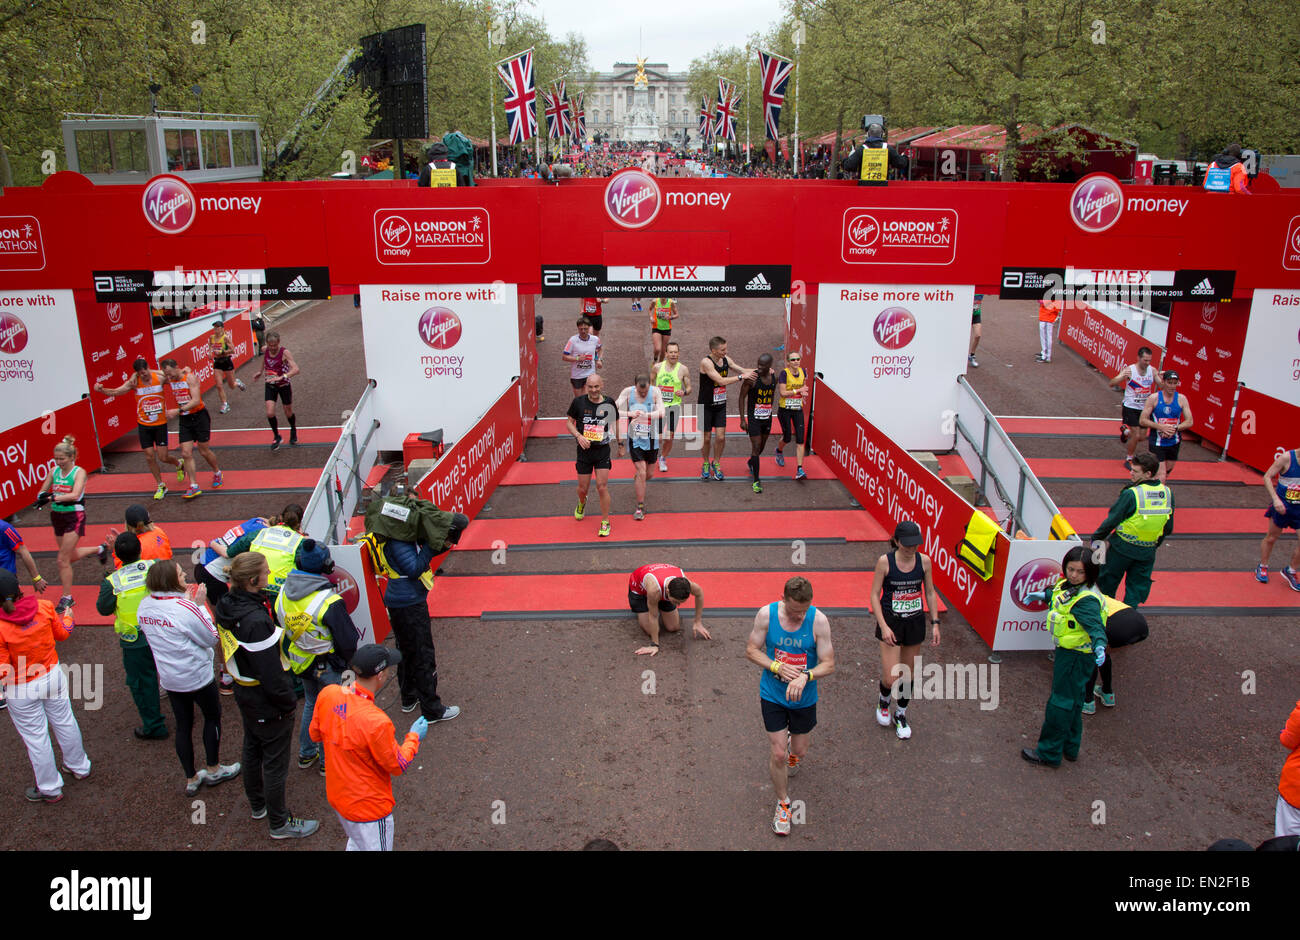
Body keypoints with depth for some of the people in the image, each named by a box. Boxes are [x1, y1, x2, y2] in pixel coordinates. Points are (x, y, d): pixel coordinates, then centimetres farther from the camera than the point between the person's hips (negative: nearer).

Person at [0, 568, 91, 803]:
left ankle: (50, 789, 31)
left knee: (36, 738, 14)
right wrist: (67, 618, 23)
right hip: (53, 675, 4)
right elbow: (62, 634, 3)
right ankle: (79, 767, 44)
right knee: (65, 722, 24)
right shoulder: (44, 607, -17)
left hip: (21, 690, -4)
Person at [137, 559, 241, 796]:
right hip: (197, 676, -6)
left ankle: (191, 779, 29)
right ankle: (213, 769, 31)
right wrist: (200, 606, -15)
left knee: (183, 725, 18)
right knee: (212, 717, 18)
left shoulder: (144, 606, -7)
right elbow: (211, 638, -17)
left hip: (168, 677, 6)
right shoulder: (185, 608, -28)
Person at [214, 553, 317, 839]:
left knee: (252, 750, 27)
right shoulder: (256, 621, -34)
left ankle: (257, 804, 48)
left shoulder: (226, 606, -6)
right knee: (275, 762, 9)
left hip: (244, 692, 9)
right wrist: (288, 701, -14)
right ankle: (279, 823, 25)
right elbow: (271, 673, -28)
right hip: (267, 702, -9)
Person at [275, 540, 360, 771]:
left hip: (300, 661, 7)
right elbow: (349, 642, -22)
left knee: (311, 703, 26)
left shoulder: (284, 593, -9)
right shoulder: (329, 602, -29)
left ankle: (306, 754, 40)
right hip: (328, 666, -6)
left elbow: (280, 628, 6)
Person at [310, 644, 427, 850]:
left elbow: (315, 734, 3)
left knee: (357, 843, 31)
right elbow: (398, 766, -18)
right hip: (368, 807, -7)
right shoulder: (377, 723, -36)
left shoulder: (327, 694, -17)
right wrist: (414, 737, -3)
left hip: (335, 795, 7)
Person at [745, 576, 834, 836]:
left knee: (799, 751, 17)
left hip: (804, 698, 1)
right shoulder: (766, 615, -17)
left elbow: (829, 664, -14)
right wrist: (778, 667, -22)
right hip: (772, 695, 0)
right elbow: (751, 651, -6)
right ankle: (783, 803, 25)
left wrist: (805, 676, -33)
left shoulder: (818, 620, -19)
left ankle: (793, 754, 56)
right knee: (778, 754, 0)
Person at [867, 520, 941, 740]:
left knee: (909, 675, 13)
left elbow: (930, 593, 6)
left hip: (915, 623, 3)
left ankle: (901, 714, 37)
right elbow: (874, 595, -9)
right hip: (891, 623, -3)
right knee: (891, 678, -7)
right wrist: (883, 626, -16)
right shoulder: (885, 561, -14)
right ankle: (884, 701, 28)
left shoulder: (924, 561, -5)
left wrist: (935, 623, 2)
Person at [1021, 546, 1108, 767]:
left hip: (1076, 656, -10)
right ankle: (1070, 747, 38)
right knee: (1073, 700, 22)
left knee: (1061, 702, 1)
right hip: (1067, 650, 10)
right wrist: (1044, 595, 32)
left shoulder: (1086, 601, -28)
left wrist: (1100, 646, -53)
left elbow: (1095, 626, -36)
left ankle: (1049, 753, 14)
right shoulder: (1069, 585, 1)